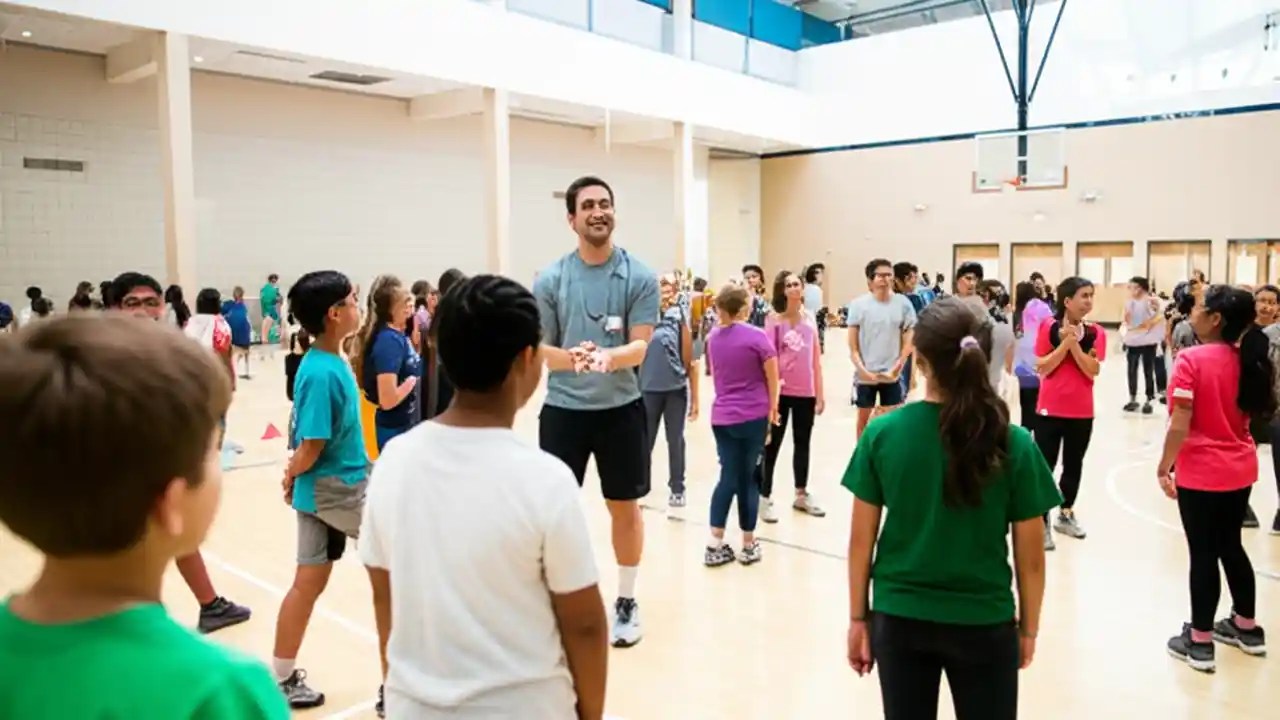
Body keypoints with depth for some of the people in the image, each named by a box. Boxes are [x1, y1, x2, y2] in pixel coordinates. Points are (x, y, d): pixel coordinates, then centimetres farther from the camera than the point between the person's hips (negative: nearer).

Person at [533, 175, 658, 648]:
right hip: (562, 410, 1)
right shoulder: (550, 280, -1)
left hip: (621, 408, 0)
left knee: (625, 506, 10)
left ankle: (626, 601, 28)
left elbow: (639, 348, -9)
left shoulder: (639, 277, -4)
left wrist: (606, 357, -30)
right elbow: (539, 349, -1)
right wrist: (572, 358, -23)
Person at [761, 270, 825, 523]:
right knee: (772, 445, 4)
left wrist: (820, 393, 8)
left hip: (806, 392, 5)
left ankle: (801, 494, 30)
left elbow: (816, 359, 8)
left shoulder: (810, 319, 5)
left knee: (803, 443, 16)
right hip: (780, 391, -4)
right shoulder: (774, 319, -8)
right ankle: (765, 498, 12)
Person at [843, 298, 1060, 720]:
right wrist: (1029, 627, 10)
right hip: (984, 623, 0)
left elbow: (861, 539, -6)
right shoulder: (1014, 445, -13)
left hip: (899, 618, 1)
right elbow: (1030, 556, -5)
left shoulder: (882, 434, -12)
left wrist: (858, 617, 6)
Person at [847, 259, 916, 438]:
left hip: (892, 375, 1)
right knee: (864, 418, 13)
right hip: (865, 375, -1)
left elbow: (908, 341, 1)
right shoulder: (859, 305, -6)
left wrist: (897, 367, -8)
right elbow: (853, 345, -3)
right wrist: (862, 370, -12)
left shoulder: (903, 303, -2)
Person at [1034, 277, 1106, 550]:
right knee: (1045, 466, -3)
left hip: (1082, 412, 3)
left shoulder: (1096, 332, 0)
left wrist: (1075, 343, -17)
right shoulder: (1049, 327, -6)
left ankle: (1066, 515, 31)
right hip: (1050, 410, -3)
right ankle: (1042, 523, 3)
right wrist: (1065, 341, -18)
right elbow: (1042, 368, -11)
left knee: (1074, 465, 15)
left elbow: (1092, 371, -10)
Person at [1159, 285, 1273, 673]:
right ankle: (1247, 628, 35)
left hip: (1200, 473, -7)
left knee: (1203, 554, 3)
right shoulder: (1246, 359, 3)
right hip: (1241, 468, 7)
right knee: (1230, 547, 21)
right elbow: (1252, 412, 14)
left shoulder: (1191, 360, -18)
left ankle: (1199, 642, 15)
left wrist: (1164, 466, -10)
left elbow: (1180, 425, -20)